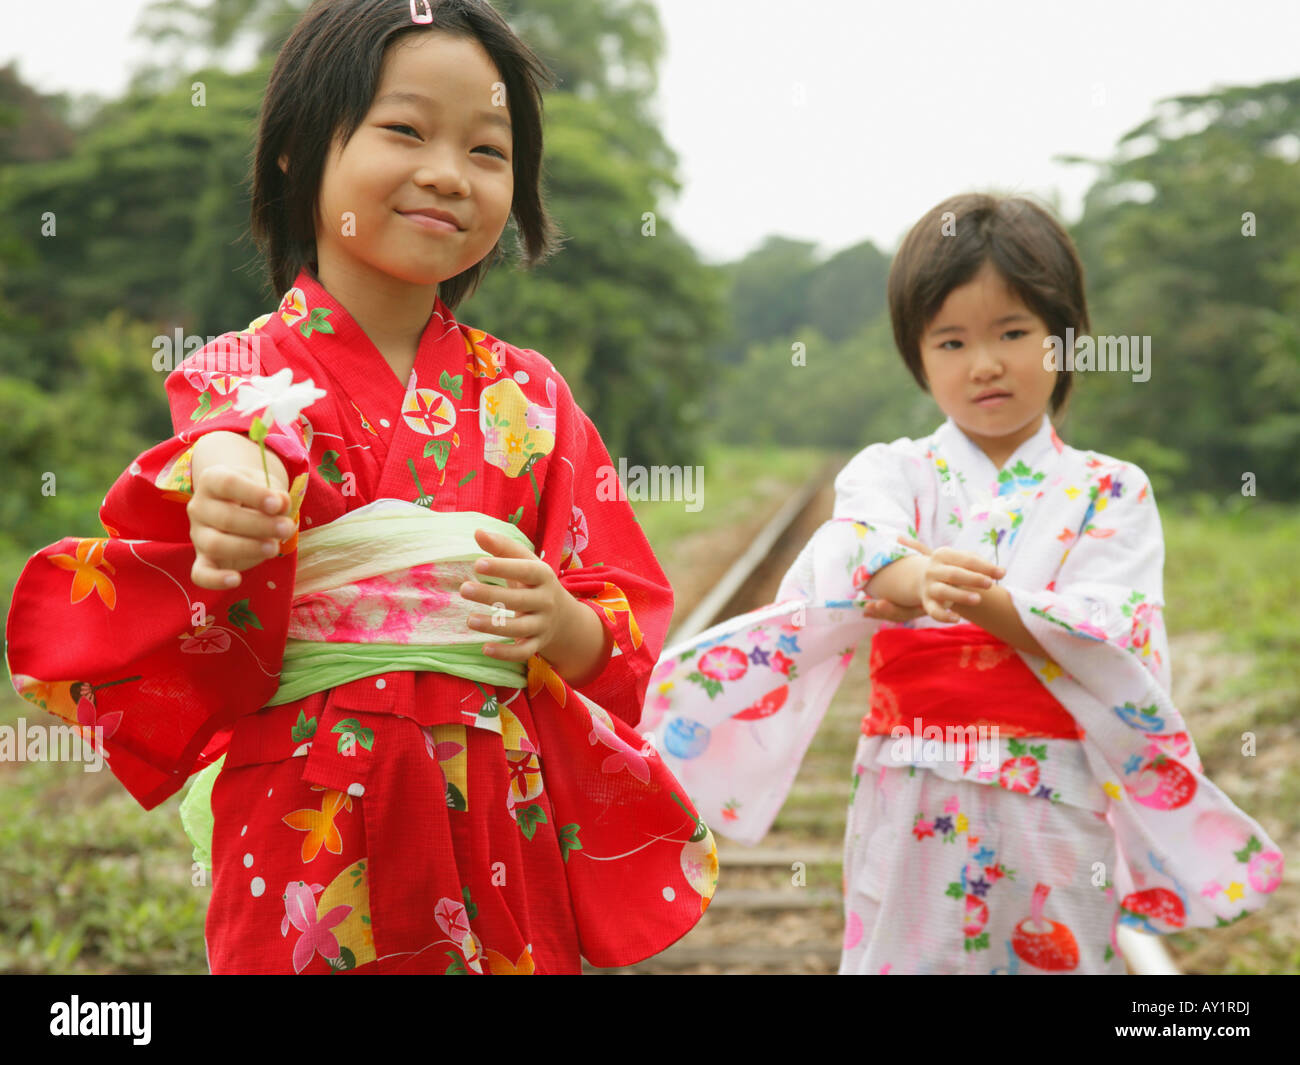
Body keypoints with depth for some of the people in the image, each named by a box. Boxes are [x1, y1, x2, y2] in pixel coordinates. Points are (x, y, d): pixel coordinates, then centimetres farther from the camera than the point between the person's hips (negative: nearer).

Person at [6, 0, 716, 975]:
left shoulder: (528, 397, 6)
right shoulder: (237, 379, -1)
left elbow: (628, 639, 6)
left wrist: (563, 624, -16)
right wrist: (221, 477, -35)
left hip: (508, 836, 3)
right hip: (309, 832, -2)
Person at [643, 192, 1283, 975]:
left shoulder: (1110, 494, 4)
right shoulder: (892, 474, 4)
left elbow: (1112, 642, -11)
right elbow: (843, 562, -19)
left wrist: (980, 601, -27)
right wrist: (908, 576, -43)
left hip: (1056, 817, 0)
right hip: (913, 813, 0)